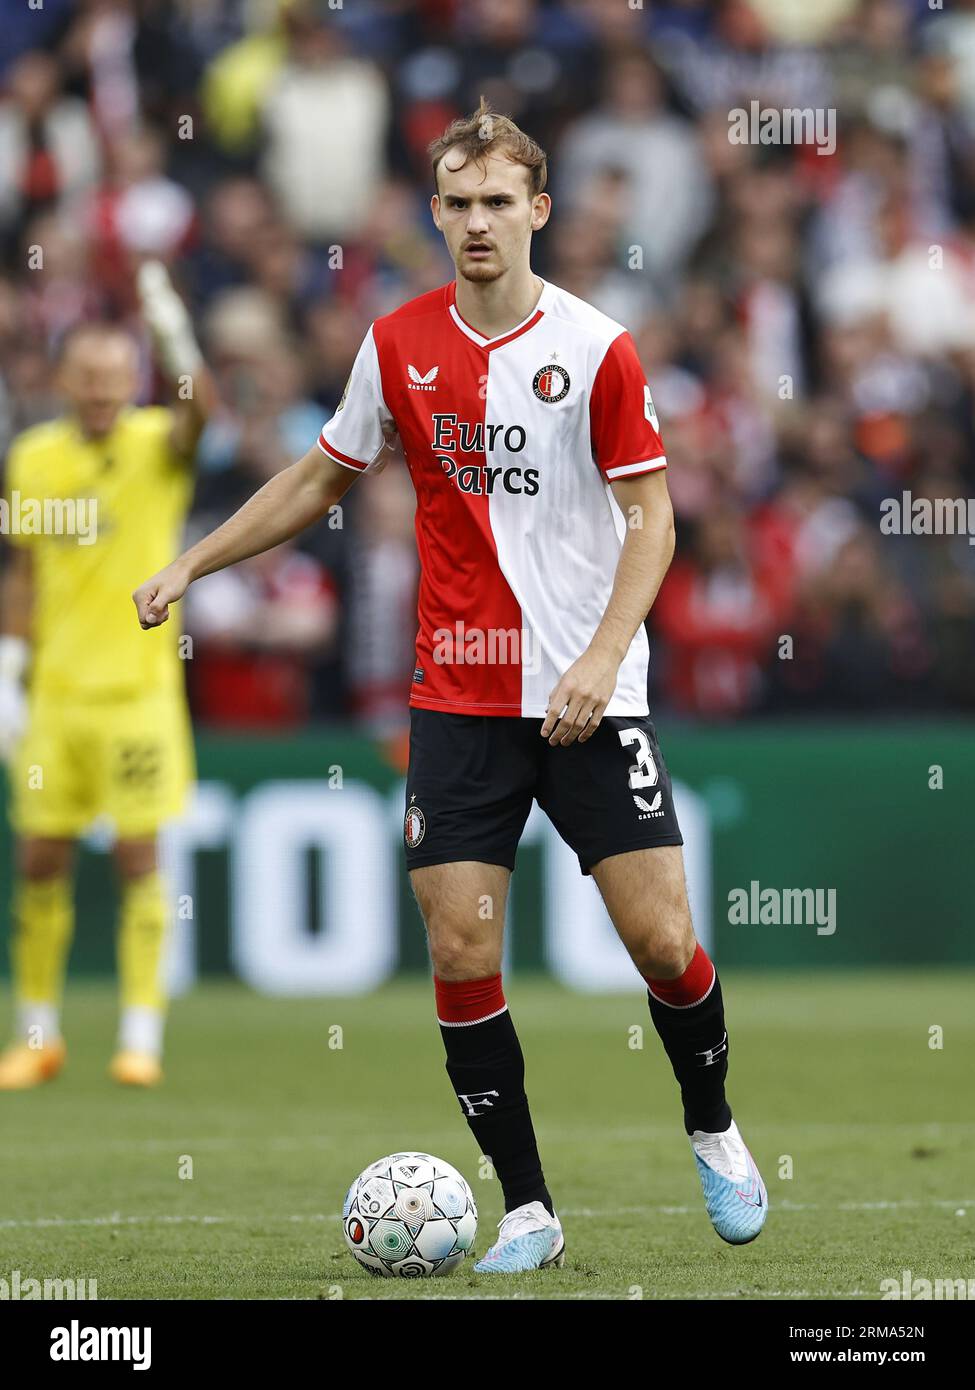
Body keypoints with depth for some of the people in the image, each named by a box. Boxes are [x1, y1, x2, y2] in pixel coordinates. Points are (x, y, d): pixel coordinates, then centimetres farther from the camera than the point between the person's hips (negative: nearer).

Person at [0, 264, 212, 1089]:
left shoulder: (156, 444, -4)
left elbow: (199, 410, -27)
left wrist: (175, 334, -44)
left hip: (139, 688, -3)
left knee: (139, 857, -5)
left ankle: (142, 1039, -1)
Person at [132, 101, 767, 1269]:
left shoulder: (595, 349, -7)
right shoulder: (397, 346, 3)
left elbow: (651, 516, -6)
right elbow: (323, 477, 17)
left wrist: (602, 656, -18)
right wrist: (191, 564, 15)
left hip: (587, 699, -2)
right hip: (456, 699, 3)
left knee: (661, 939, -6)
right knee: (460, 953, -5)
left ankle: (712, 1131, 22)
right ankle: (527, 1210, 5)